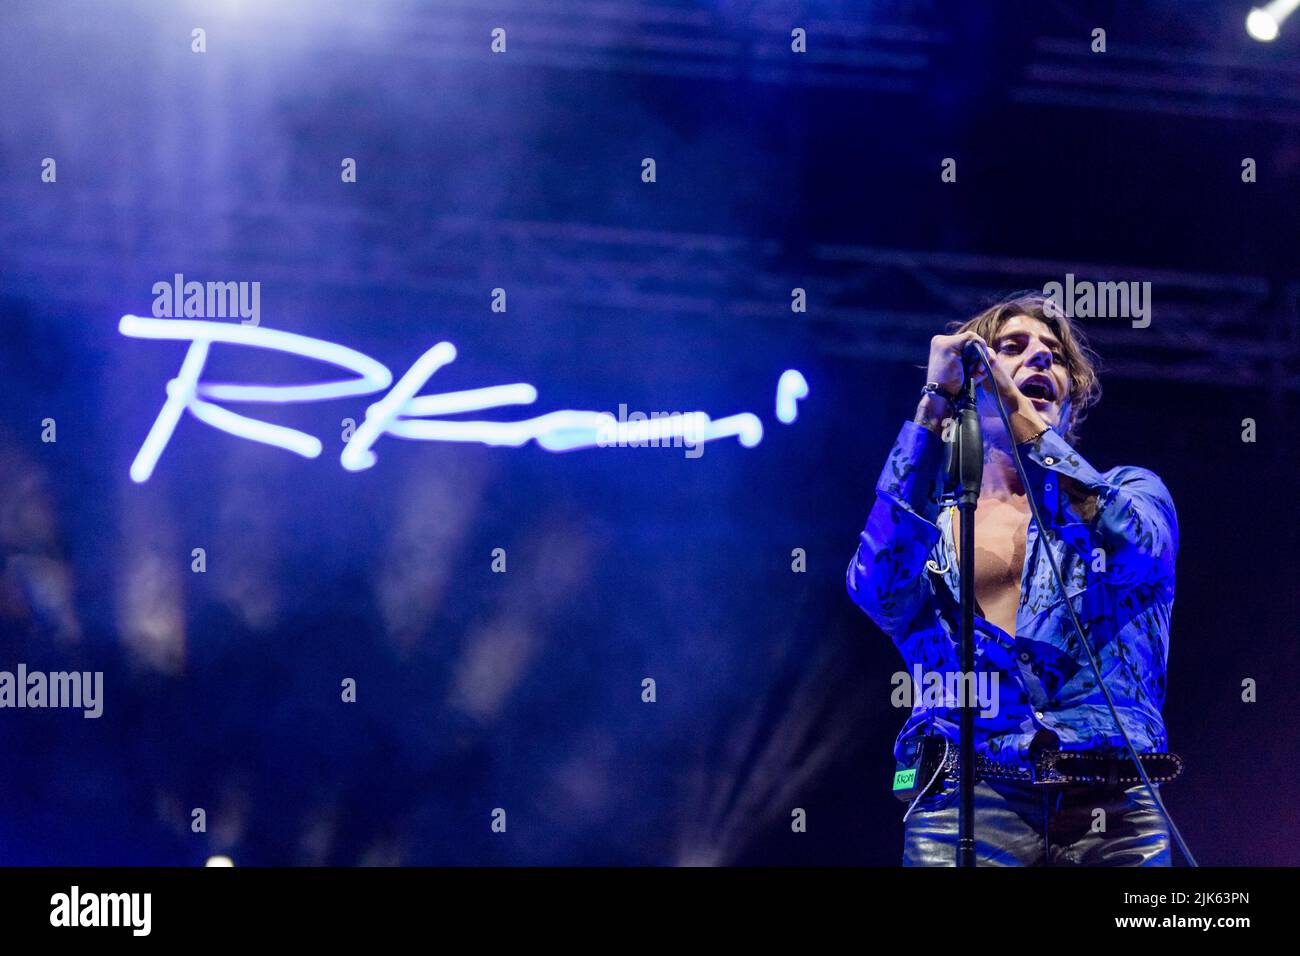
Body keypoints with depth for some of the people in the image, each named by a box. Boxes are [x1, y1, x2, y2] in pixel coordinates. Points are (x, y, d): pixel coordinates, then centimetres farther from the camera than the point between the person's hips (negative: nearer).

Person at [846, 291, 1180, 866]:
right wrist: (932, 404, -6)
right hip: (970, 801, 0)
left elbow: (1137, 549, -6)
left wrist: (1018, 414, -8)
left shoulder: (1132, 493, 20)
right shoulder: (930, 524, 18)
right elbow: (881, 588, -7)